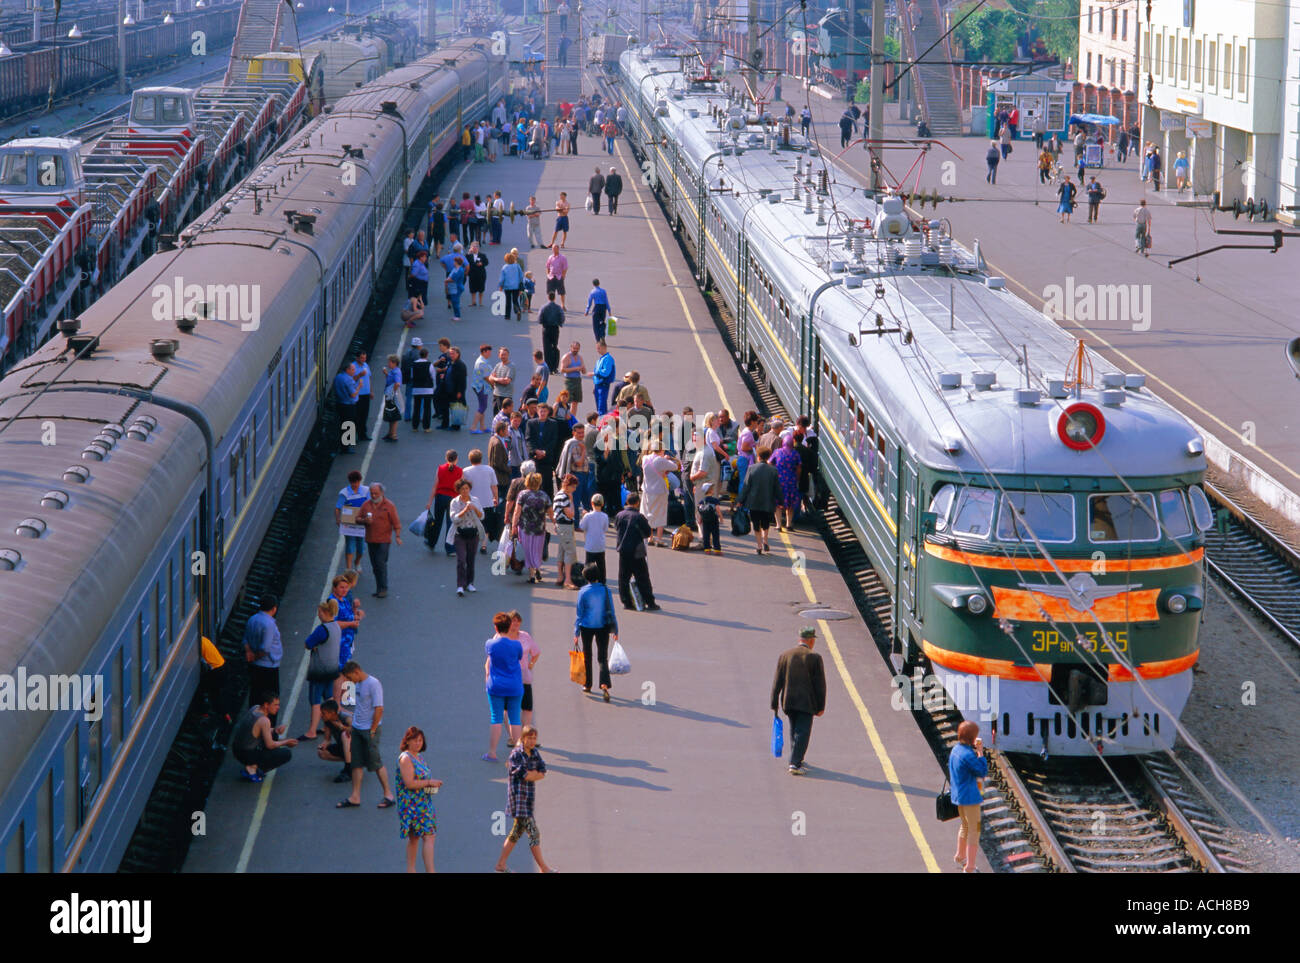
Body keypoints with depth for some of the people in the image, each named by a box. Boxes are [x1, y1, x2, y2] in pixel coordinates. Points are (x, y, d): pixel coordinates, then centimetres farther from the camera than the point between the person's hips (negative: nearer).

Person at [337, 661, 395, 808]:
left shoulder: (373, 684, -17)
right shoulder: (358, 684, 10)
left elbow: (379, 709, -19)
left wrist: (372, 731, -16)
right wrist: (353, 724, 15)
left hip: (369, 730, -8)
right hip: (357, 728, 8)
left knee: (376, 763, -2)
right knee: (357, 763, 8)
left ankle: (388, 795, 10)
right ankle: (355, 797, 12)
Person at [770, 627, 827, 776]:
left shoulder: (785, 655, 1)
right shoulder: (814, 658, -9)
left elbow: (777, 682, 3)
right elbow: (820, 684, -7)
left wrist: (774, 703, 9)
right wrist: (821, 706, 1)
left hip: (788, 701, 4)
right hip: (806, 702, -4)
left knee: (795, 730, 20)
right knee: (803, 732, 0)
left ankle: (797, 760, 29)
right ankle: (795, 764, -8)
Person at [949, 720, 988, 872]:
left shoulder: (955, 750, 3)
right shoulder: (968, 755, -26)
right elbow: (983, 772, -17)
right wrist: (980, 752, -16)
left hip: (958, 795, 10)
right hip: (970, 796, -10)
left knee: (965, 826, 28)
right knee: (974, 831, 0)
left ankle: (960, 857, 45)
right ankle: (969, 867, 2)